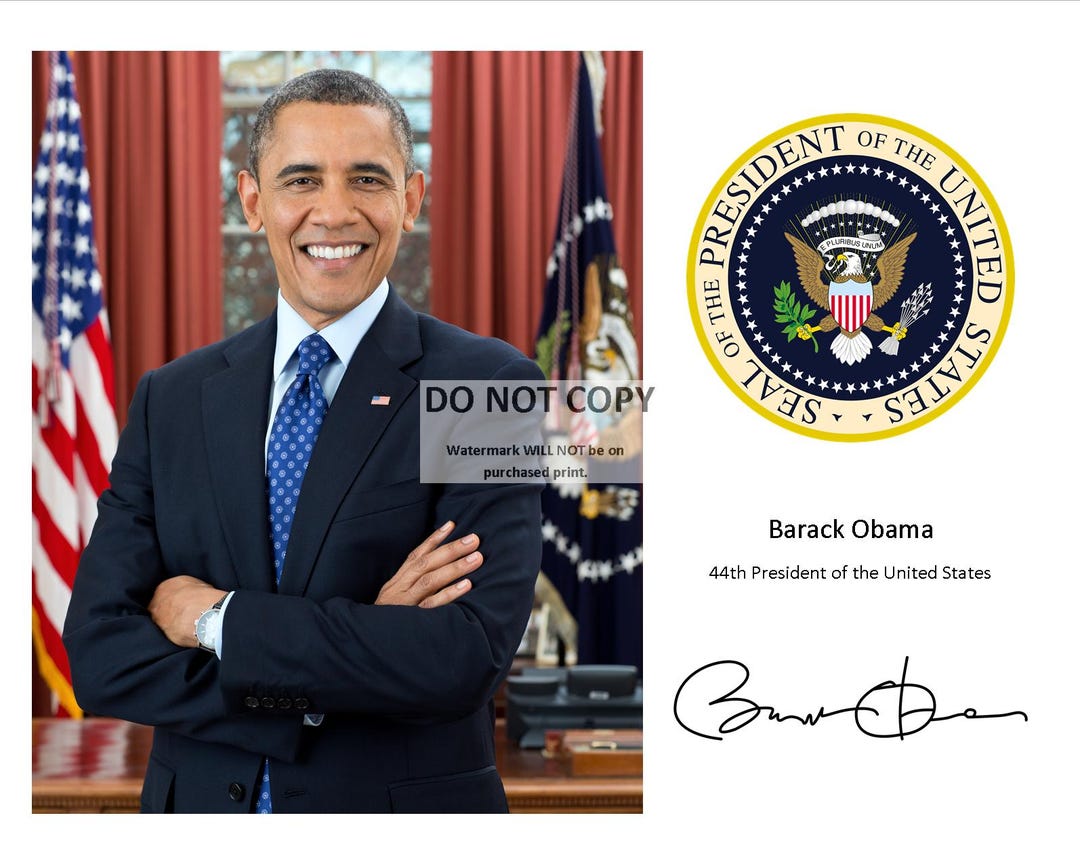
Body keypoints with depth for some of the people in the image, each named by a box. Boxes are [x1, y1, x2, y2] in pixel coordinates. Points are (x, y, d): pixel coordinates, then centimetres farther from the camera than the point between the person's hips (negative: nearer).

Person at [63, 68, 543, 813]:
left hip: (405, 805, -2)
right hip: (203, 803, 3)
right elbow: (99, 655, -9)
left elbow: (469, 655, -21)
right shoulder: (171, 401, 0)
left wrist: (218, 619, -16)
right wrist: (363, 638, -19)